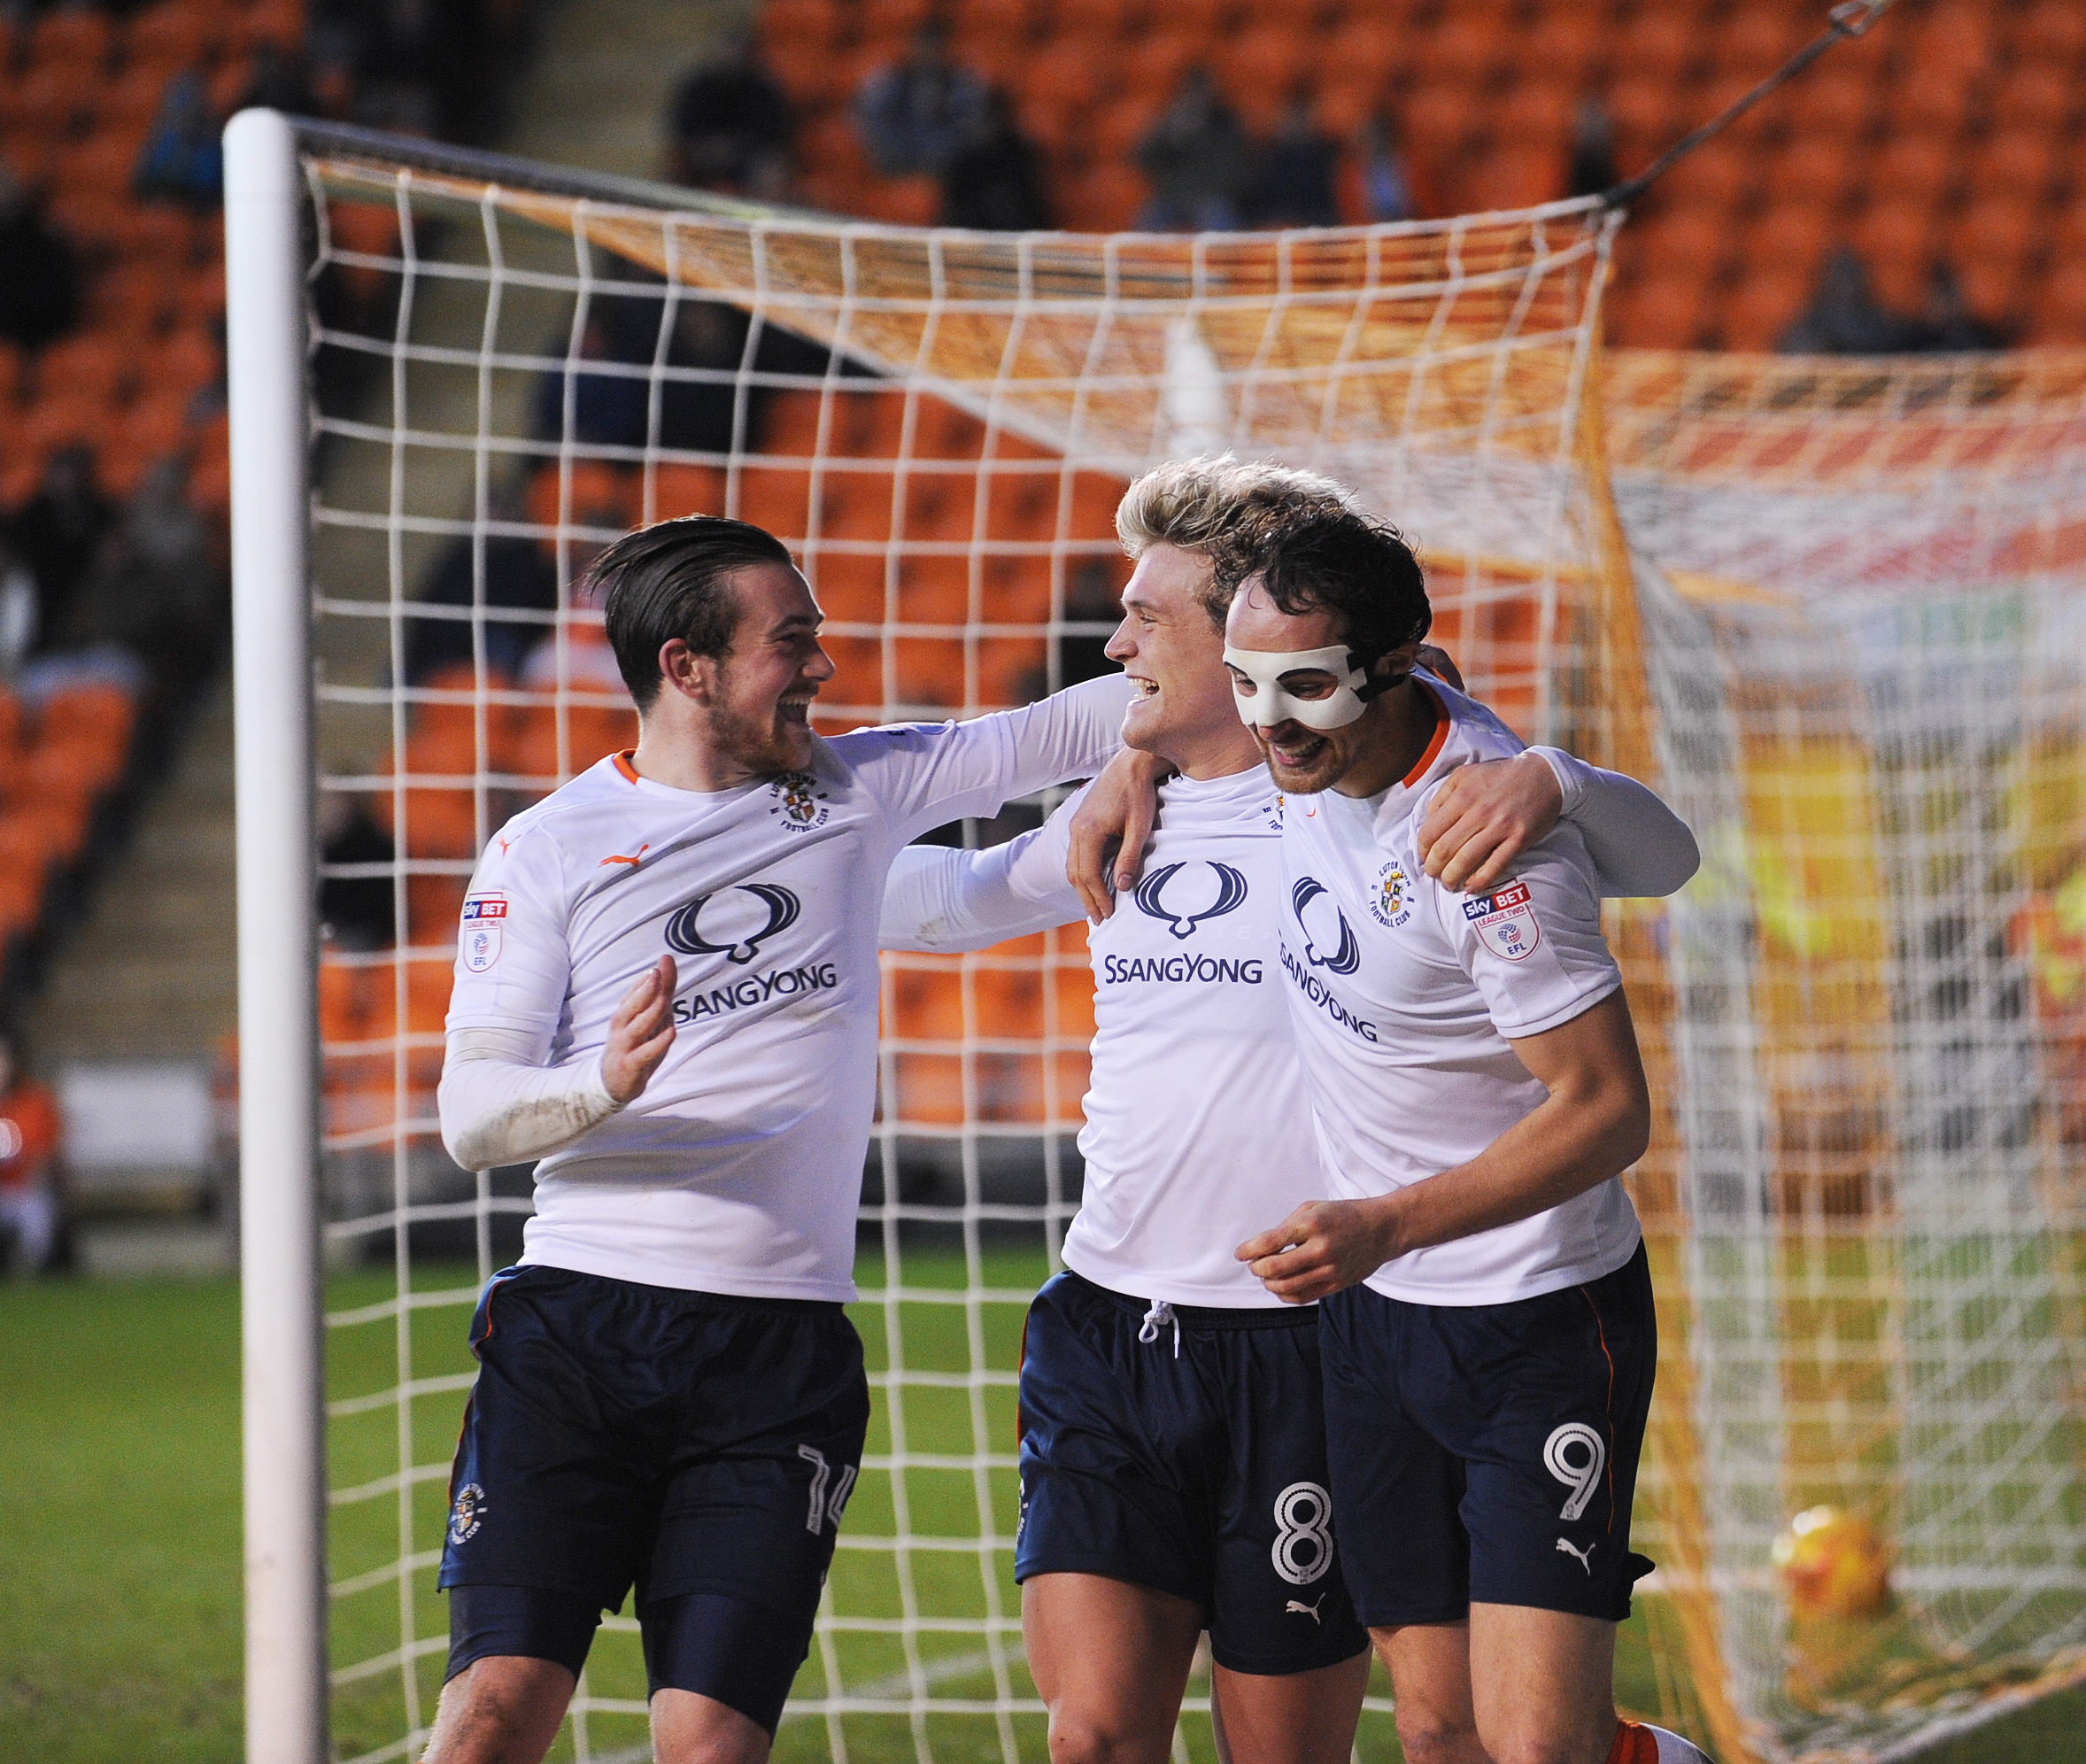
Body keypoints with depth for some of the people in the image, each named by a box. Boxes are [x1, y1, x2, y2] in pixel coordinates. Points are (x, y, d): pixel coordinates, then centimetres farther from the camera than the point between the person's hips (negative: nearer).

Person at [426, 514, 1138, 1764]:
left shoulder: (856, 791, 13)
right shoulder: (548, 849, 4)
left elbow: (1072, 729, 18)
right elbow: (472, 1117, -1)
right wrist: (602, 1084, -21)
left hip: (780, 1347, 2)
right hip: (576, 1325, -2)